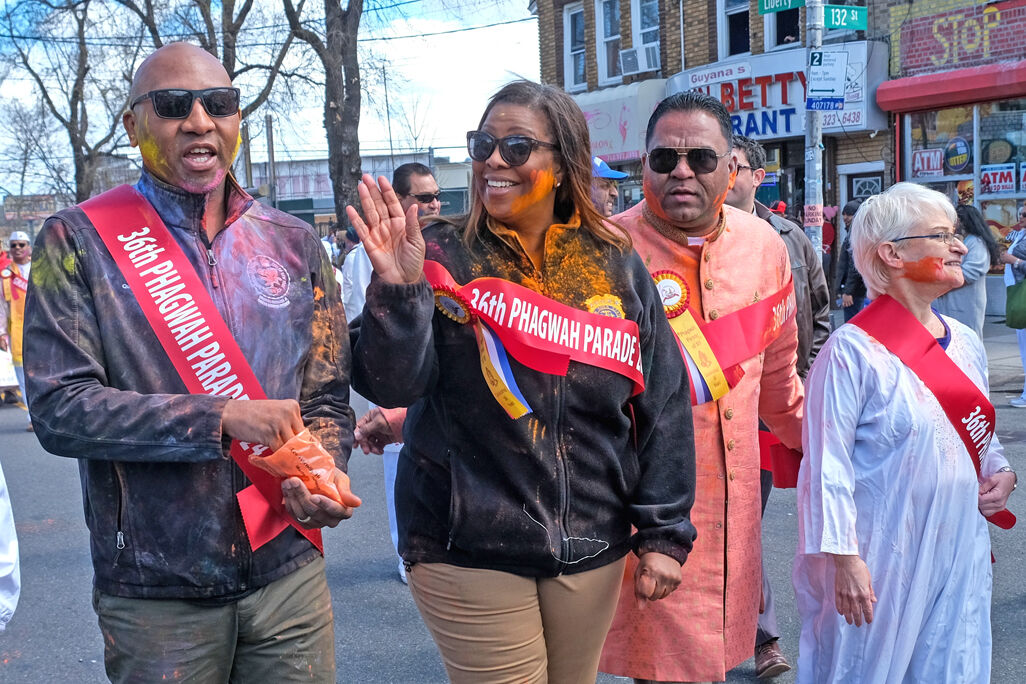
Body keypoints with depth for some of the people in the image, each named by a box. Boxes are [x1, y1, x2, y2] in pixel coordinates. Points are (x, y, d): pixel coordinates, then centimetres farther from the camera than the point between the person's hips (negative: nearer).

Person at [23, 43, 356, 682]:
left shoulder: (294, 243, 6)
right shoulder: (79, 240, -4)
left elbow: (327, 397, 8)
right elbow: (59, 409, -12)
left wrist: (323, 469, -13)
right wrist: (219, 418, -20)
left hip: (289, 574, 3)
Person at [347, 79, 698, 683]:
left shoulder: (616, 266, 0)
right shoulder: (443, 259, -5)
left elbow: (663, 405, 3)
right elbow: (391, 385, -13)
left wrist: (664, 533, 1)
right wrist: (398, 289, -29)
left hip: (591, 546, 3)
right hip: (469, 550, -3)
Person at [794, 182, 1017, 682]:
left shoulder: (965, 343, 8)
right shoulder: (853, 349, -15)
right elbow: (827, 463, -16)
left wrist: (1002, 473, 2)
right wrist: (843, 559, -18)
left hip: (960, 549, 7)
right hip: (880, 560, -6)